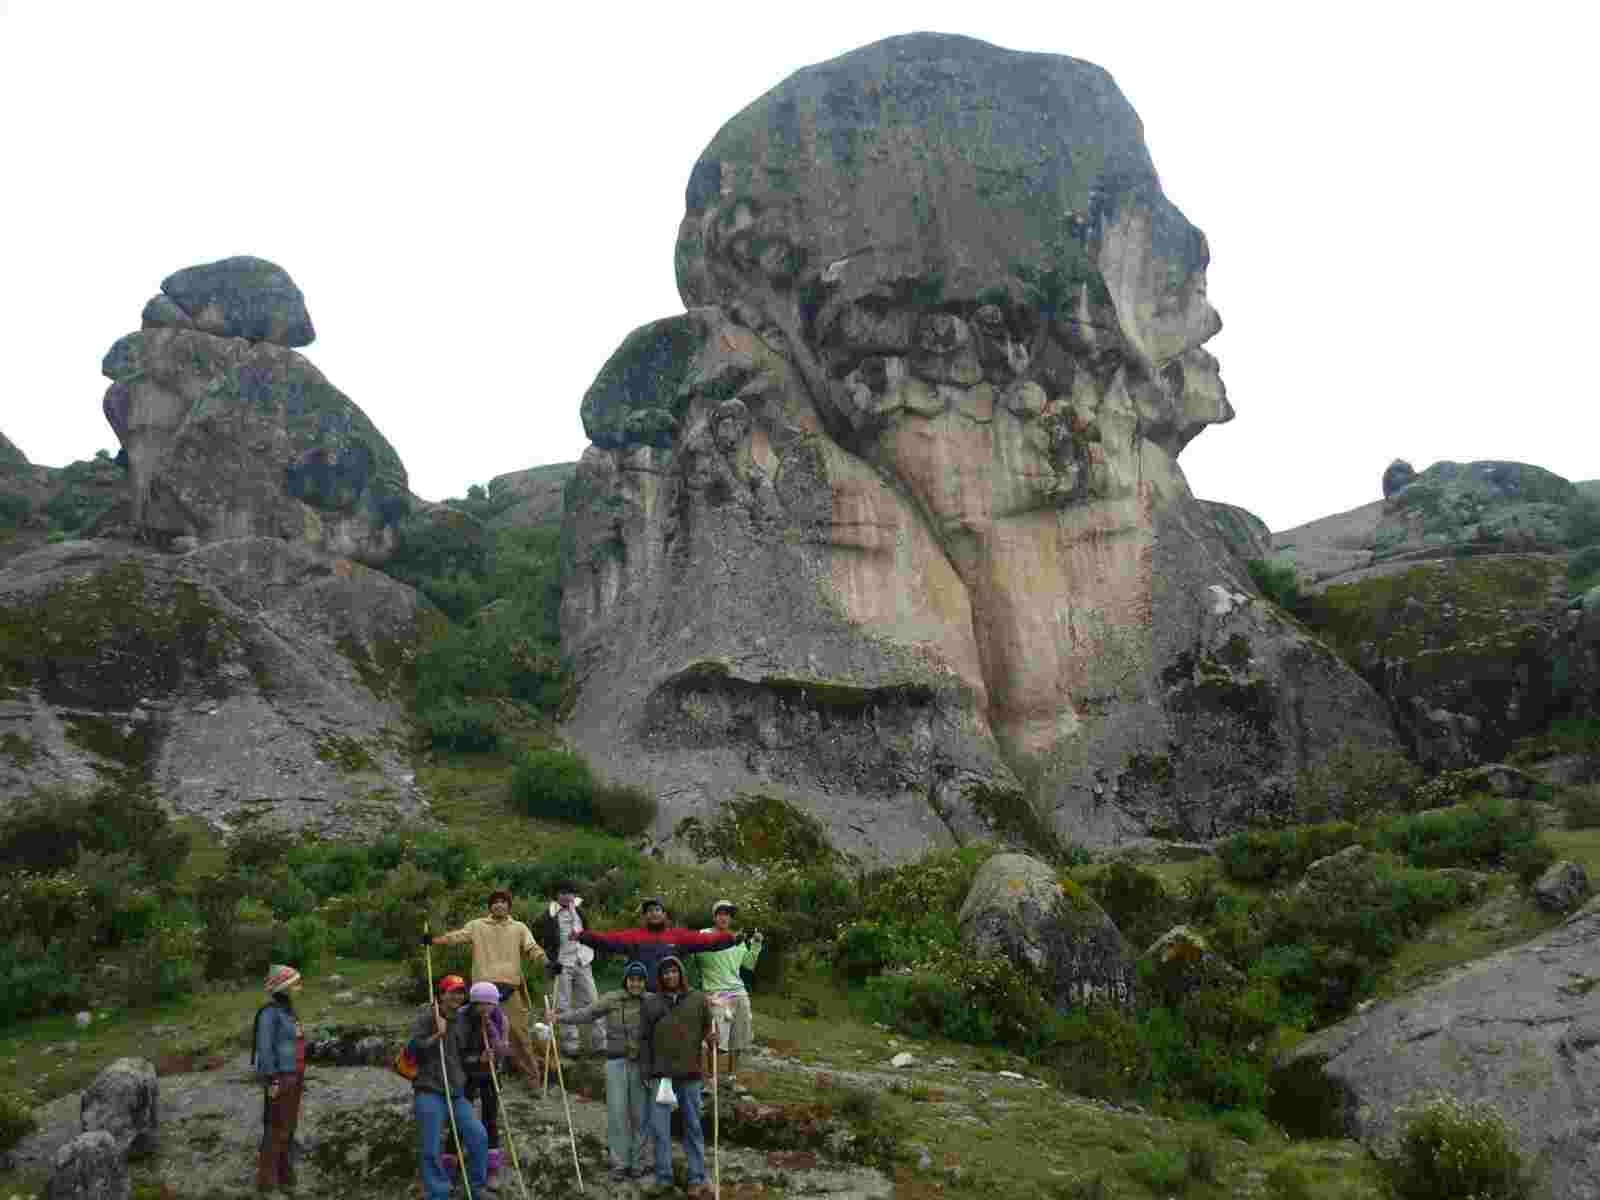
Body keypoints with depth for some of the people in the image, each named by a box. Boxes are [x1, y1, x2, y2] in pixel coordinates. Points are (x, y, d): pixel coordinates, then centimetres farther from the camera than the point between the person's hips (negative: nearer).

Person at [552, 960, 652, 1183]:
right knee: (617, 1114, -1)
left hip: (641, 1063, 1)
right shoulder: (613, 999, -3)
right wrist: (561, 1018, -23)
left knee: (639, 1114, 6)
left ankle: (637, 1162, 19)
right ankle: (619, 1164, 10)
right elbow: (587, 1013, -10)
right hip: (617, 1062, -1)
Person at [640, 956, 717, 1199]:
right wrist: (645, 1072, 2)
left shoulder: (698, 1000, 3)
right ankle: (663, 1178, 14)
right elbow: (644, 1040, 6)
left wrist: (712, 1037, -13)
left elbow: (710, 1028, 10)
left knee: (693, 1126, 7)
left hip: (690, 1074, 0)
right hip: (660, 1075, 0)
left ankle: (697, 1178, 15)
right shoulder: (650, 1003, 4)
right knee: (659, 1127, 2)